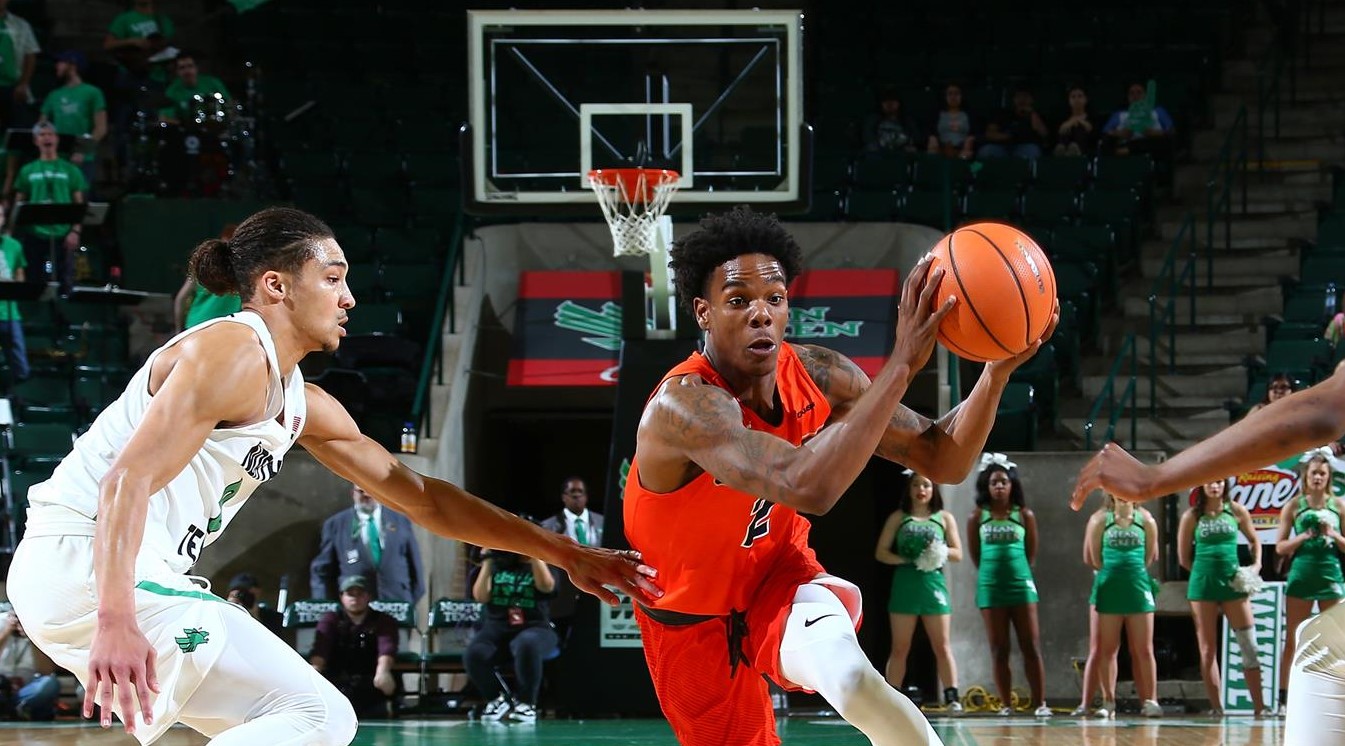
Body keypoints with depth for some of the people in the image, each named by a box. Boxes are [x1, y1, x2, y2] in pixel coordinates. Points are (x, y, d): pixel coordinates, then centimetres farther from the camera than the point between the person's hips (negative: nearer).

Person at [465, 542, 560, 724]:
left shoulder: (543, 565, 13)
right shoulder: (496, 565, 18)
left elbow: (546, 586, -11)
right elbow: (480, 596, 5)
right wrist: (487, 563, 0)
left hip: (533, 627, -3)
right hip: (496, 627, 3)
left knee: (527, 645, -41)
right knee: (473, 654, -30)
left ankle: (526, 702, -20)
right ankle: (497, 699, 0)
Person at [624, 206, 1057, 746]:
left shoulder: (817, 376, -14)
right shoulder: (683, 403, -33)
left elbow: (943, 461, -8)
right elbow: (809, 487, -50)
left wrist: (999, 367, -26)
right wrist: (902, 363, -49)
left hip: (778, 579, 3)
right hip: (694, 620, -2)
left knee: (845, 673, -32)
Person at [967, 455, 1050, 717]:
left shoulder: (1024, 515, 3)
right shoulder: (977, 517, 4)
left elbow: (1032, 552, 8)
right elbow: (974, 554, 9)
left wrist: (1017, 572, 7)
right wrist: (991, 571, 8)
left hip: (1021, 584, -1)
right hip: (990, 587, 1)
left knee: (1031, 647, -4)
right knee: (999, 650, 3)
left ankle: (1040, 703, -5)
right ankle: (1005, 704, 5)